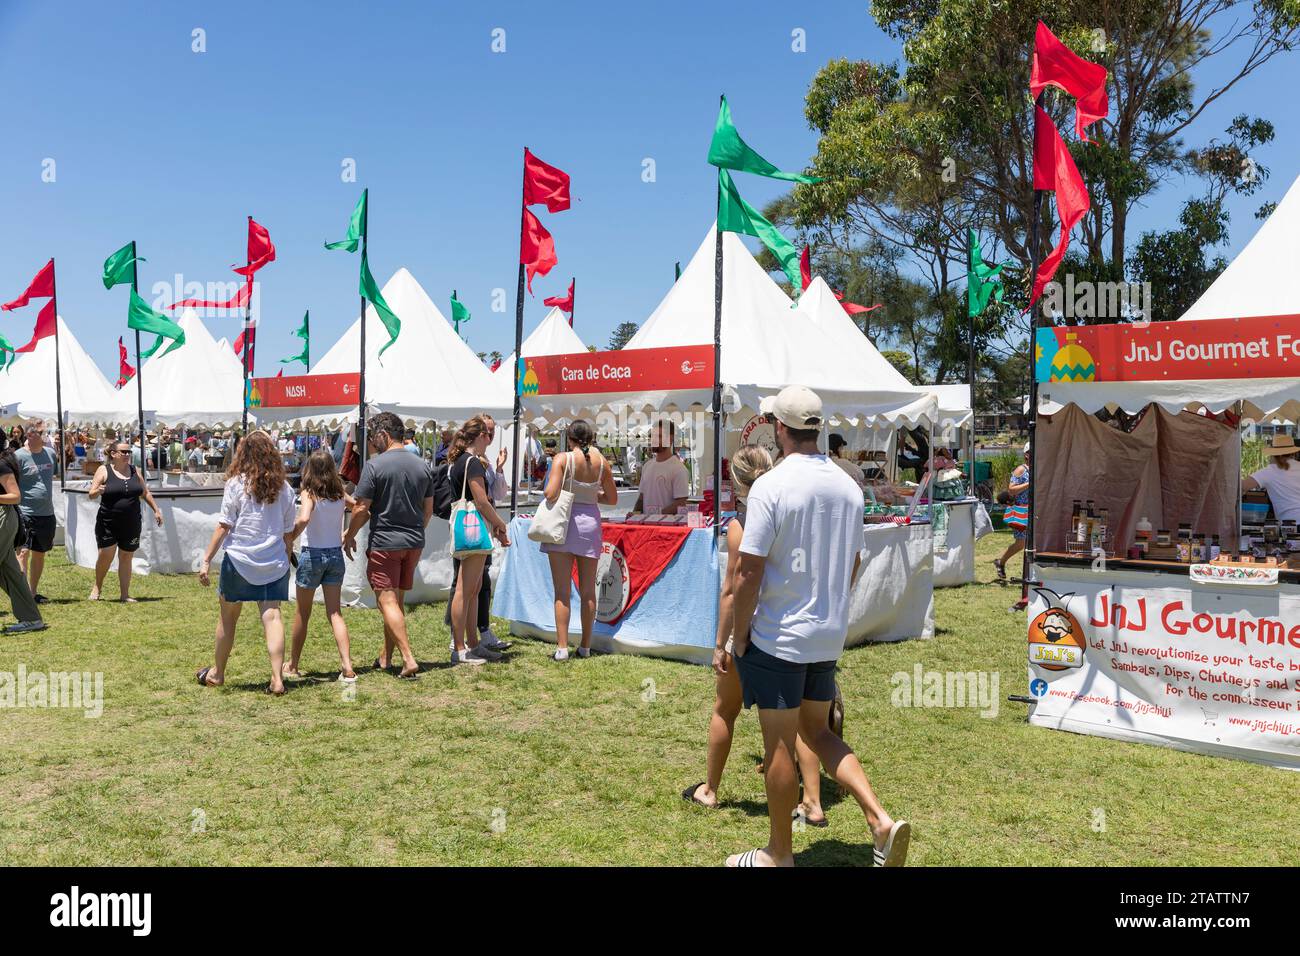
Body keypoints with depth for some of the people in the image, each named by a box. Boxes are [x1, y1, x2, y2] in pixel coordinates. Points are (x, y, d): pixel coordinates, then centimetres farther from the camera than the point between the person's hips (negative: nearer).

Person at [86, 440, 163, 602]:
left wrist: (156, 510, 15)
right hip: (108, 523, -3)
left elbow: (145, 493, 19)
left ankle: (124, 594, 13)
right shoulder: (104, 470, -3)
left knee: (126, 558, 6)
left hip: (131, 524, 4)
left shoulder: (134, 471, 9)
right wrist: (97, 491, -28)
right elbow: (91, 495, -6)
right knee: (105, 556, -6)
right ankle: (97, 587, 20)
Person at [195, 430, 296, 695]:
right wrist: (286, 562, 19)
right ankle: (277, 679, -10)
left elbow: (223, 526, -6)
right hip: (274, 562, 2)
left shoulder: (237, 483, -4)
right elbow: (288, 532, 9)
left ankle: (217, 673, 29)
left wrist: (206, 560, -1)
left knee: (228, 616, 13)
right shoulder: (284, 488, 5)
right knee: (272, 615, -2)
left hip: (239, 559, -2)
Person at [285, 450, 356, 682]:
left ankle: (292, 666, 26)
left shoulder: (309, 493, -13)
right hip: (336, 555, 4)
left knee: (302, 614, 12)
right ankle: (347, 667, -7)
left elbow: (304, 518, -30)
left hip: (312, 555, -4)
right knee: (335, 613, 5)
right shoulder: (340, 493, 1)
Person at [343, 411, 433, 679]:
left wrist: (350, 536, 3)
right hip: (414, 542, 6)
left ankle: (409, 659, -15)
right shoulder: (421, 466, 6)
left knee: (387, 601, -4)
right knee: (397, 600, 16)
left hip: (384, 543, -6)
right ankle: (386, 657, 25)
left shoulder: (375, 465, -12)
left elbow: (361, 508, -12)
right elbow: (428, 510, 12)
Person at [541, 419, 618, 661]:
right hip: (590, 522, 3)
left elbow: (550, 494, -18)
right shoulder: (602, 462, 2)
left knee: (562, 591, 2)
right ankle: (585, 646, 19)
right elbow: (612, 498, 10)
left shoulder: (563, 458, -9)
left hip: (564, 522, -3)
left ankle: (562, 647, 0)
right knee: (588, 592, 12)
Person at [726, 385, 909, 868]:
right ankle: (881, 819, 9)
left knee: (779, 745, 7)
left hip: (778, 635, -6)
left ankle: (779, 855, 21)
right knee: (818, 731, 21)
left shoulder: (770, 487, -17)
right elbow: (854, 562, 13)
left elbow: (749, 570, -18)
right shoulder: (848, 485, 4)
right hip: (830, 634, 7)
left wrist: (739, 635, -7)